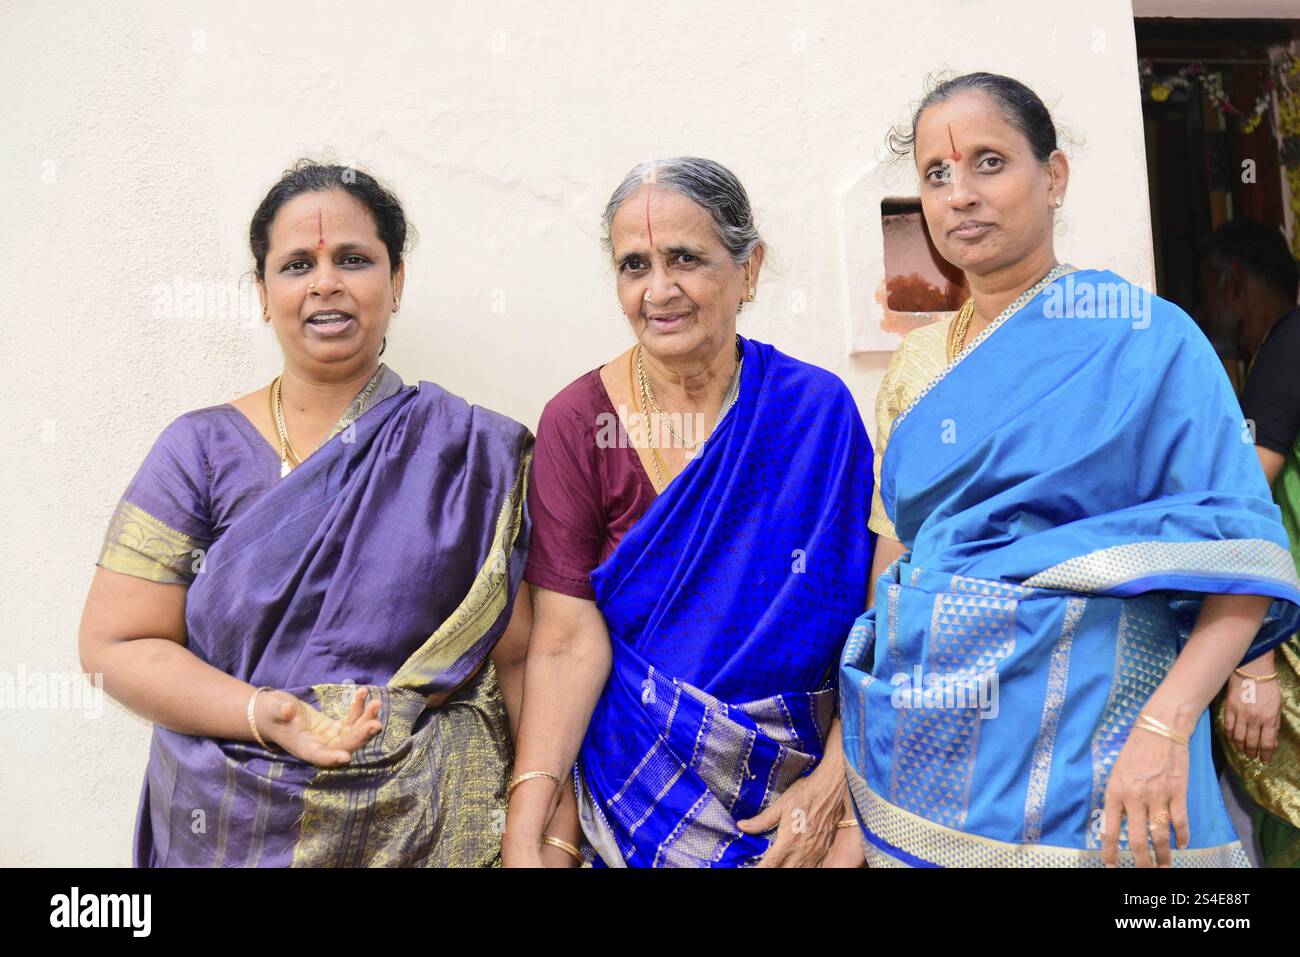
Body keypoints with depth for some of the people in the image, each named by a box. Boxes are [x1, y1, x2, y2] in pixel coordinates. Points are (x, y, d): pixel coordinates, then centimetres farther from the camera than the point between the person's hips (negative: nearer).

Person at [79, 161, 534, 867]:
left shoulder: (471, 450, -5)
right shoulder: (202, 450, -2)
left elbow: (518, 656, -6)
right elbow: (116, 643, -5)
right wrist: (261, 715, -20)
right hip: (230, 831, 1)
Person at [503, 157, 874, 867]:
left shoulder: (819, 409, -8)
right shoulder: (578, 423, -9)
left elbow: (870, 623, -9)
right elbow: (566, 642, -15)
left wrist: (834, 784, -16)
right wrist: (525, 836, -22)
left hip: (797, 775, 1)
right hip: (635, 777, 0)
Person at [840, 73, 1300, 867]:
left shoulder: (1147, 338, -7)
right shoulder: (919, 364, 7)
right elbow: (893, 552, 9)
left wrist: (1165, 726, -23)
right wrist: (855, 741, 4)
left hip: (1076, 744, -4)